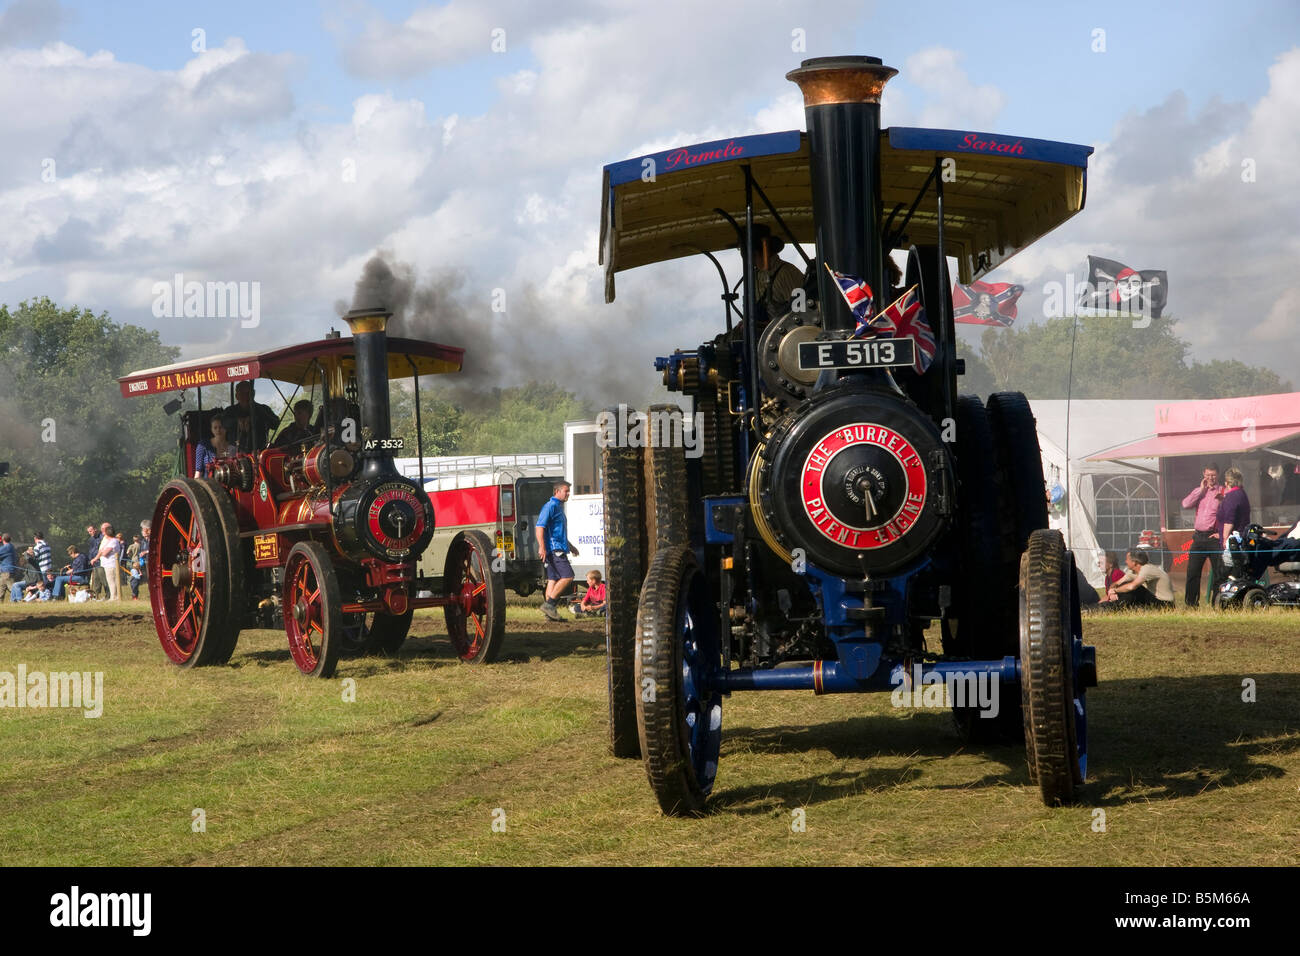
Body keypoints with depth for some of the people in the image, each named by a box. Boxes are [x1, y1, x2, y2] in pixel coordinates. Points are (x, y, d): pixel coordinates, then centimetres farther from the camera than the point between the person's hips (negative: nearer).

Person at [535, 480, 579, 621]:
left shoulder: (559, 508, 23)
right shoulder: (550, 506, -9)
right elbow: (539, 526, -18)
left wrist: (570, 546, 36)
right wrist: (542, 547, -26)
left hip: (558, 549, 10)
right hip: (554, 548, -10)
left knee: (553, 579, 7)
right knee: (567, 576, -15)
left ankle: (550, 610, 6)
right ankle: (548, 604, -14)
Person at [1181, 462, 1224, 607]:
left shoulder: (1223, 492, 2)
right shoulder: (1198, 491, 15)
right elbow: (1186, 504, -1)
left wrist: (1221, 533, -12)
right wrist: (1201, 490, -2)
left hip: (1214, 537, -4)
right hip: (1199, 537, 4)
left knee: (1218, 572, -1)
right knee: (1192, 571, 2)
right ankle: (1191, 603, 9)